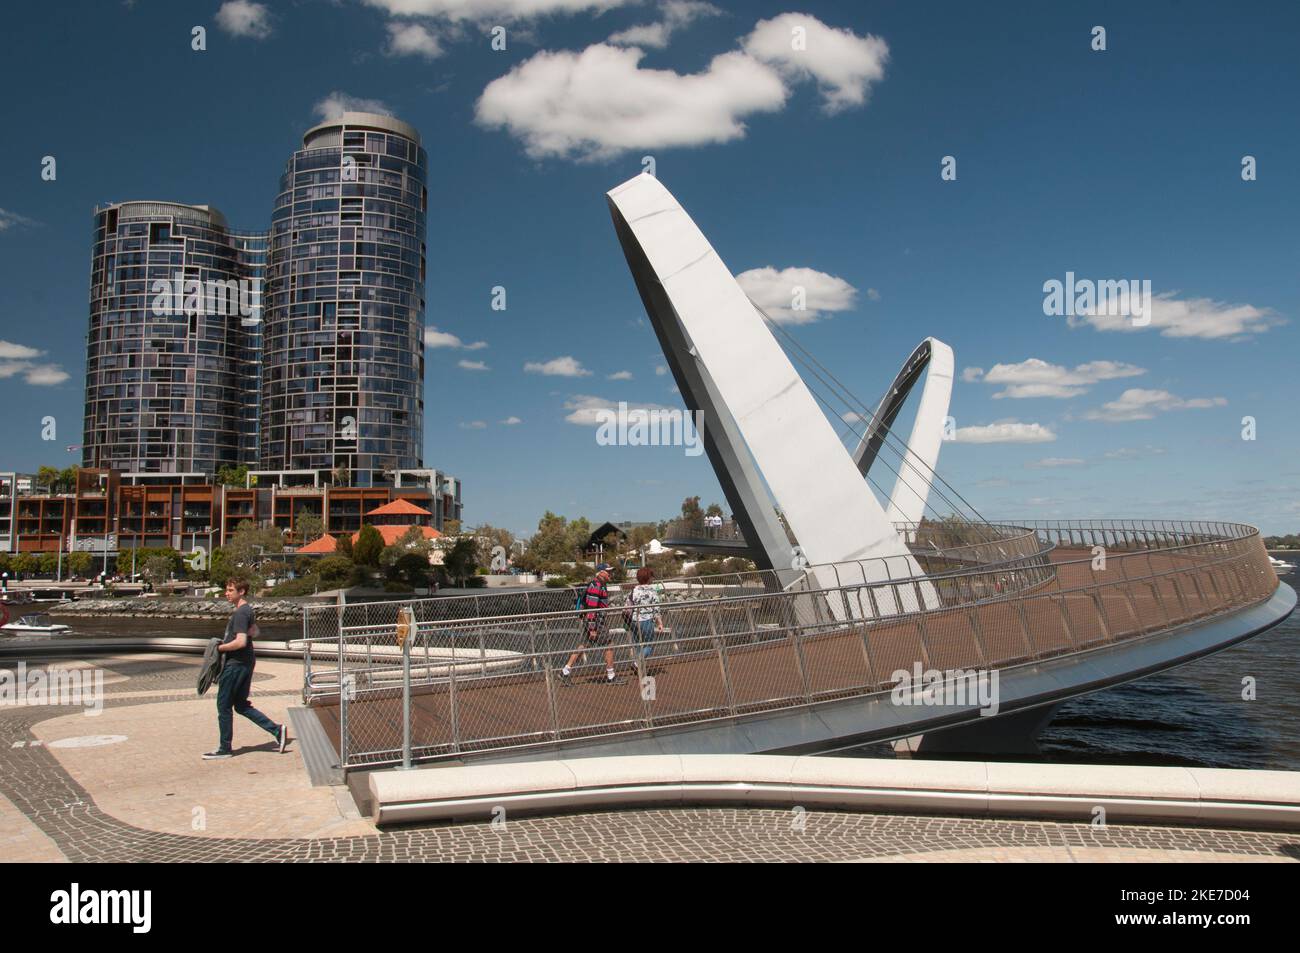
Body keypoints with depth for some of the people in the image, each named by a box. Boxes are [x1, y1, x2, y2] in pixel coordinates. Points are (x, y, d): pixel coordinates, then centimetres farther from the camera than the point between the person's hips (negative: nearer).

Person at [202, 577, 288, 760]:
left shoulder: (240, 613, -18)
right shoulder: (247, 610, 12)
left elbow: (240, 642, -27)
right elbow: (254, 632, 26)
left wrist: (220, 647, -13)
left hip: (236, 664, -10)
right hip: (246, 662, 10)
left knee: (224, 705, 4)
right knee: (241, 705, 14)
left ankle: (224, 748, 14)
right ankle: (277, 730, 8)